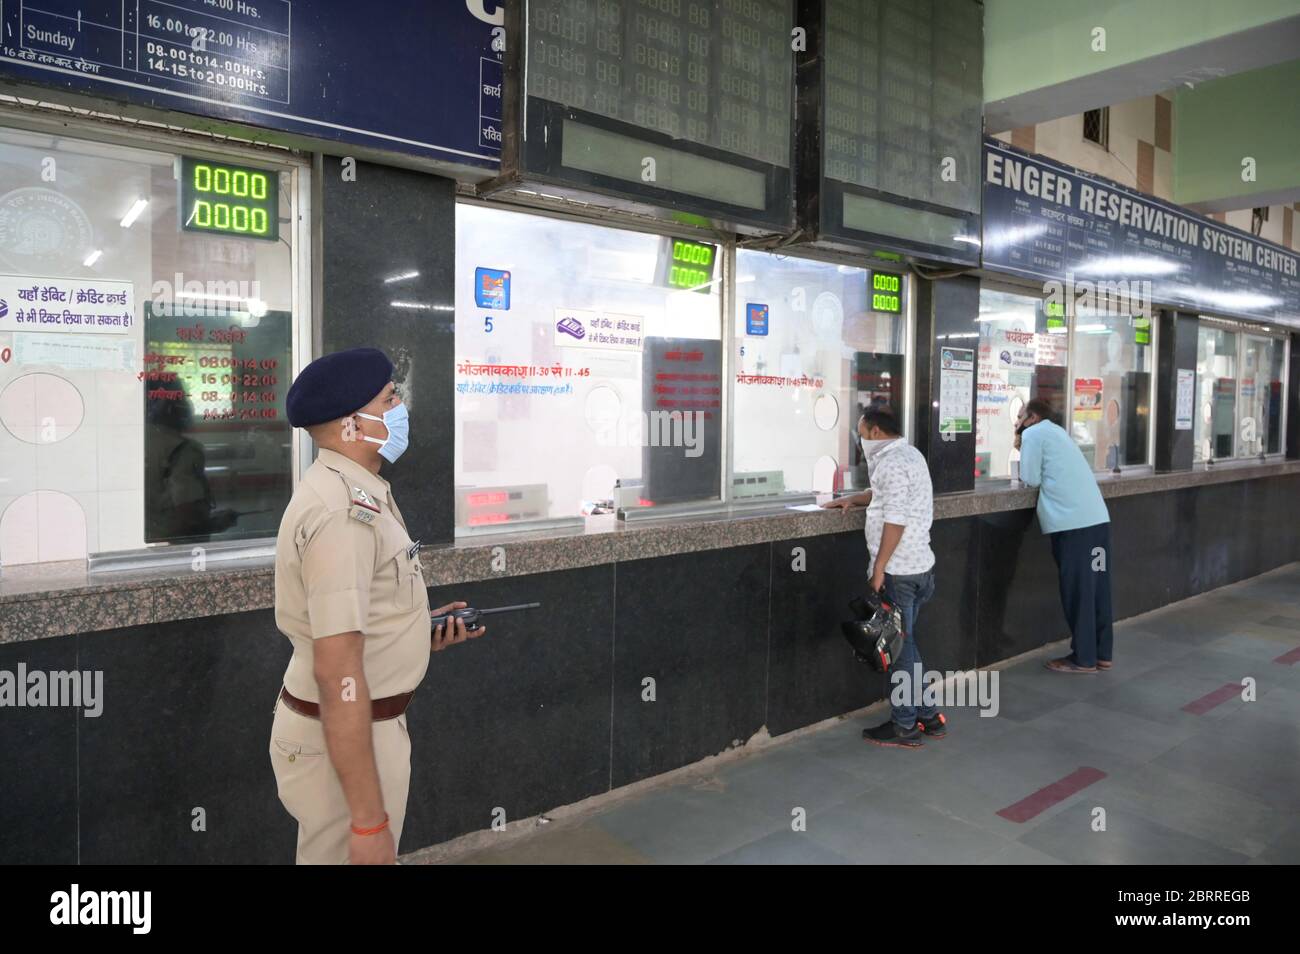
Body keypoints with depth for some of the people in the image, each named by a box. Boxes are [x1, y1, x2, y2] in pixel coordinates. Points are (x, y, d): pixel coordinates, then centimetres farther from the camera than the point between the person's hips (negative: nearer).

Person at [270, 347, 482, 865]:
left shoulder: (352, 490, 8)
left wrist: (417, 632, 5)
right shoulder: (344, 511, -25)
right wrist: (369, 819, -27)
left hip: (362, 722, 10)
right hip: (343, 738, -10)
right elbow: (337, 674, -29)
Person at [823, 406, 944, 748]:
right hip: (917, 564, 10)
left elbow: (895, 520, -22)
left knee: (899, 646, -1)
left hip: (899, 569, -10)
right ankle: (926, 715, 24)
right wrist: (851, 500, 20)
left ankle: (904, 726, 9)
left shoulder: (892, 462, -17)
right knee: (906, 642, 17)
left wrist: (879, 568, -18)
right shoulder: (909, 454, 16)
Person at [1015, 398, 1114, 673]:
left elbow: (1031, 479, -3)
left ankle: (1084, 658, 6)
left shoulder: (1033, 434, -1)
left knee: (1077, 590, -1)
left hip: (1073, 521, -8)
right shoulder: (1055, 431, 25)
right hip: (1097, 517, 8)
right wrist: (1024, 449, 18)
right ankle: (1102, 653, 21)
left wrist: (1021, 450, 13)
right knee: (1096, 587, 13)